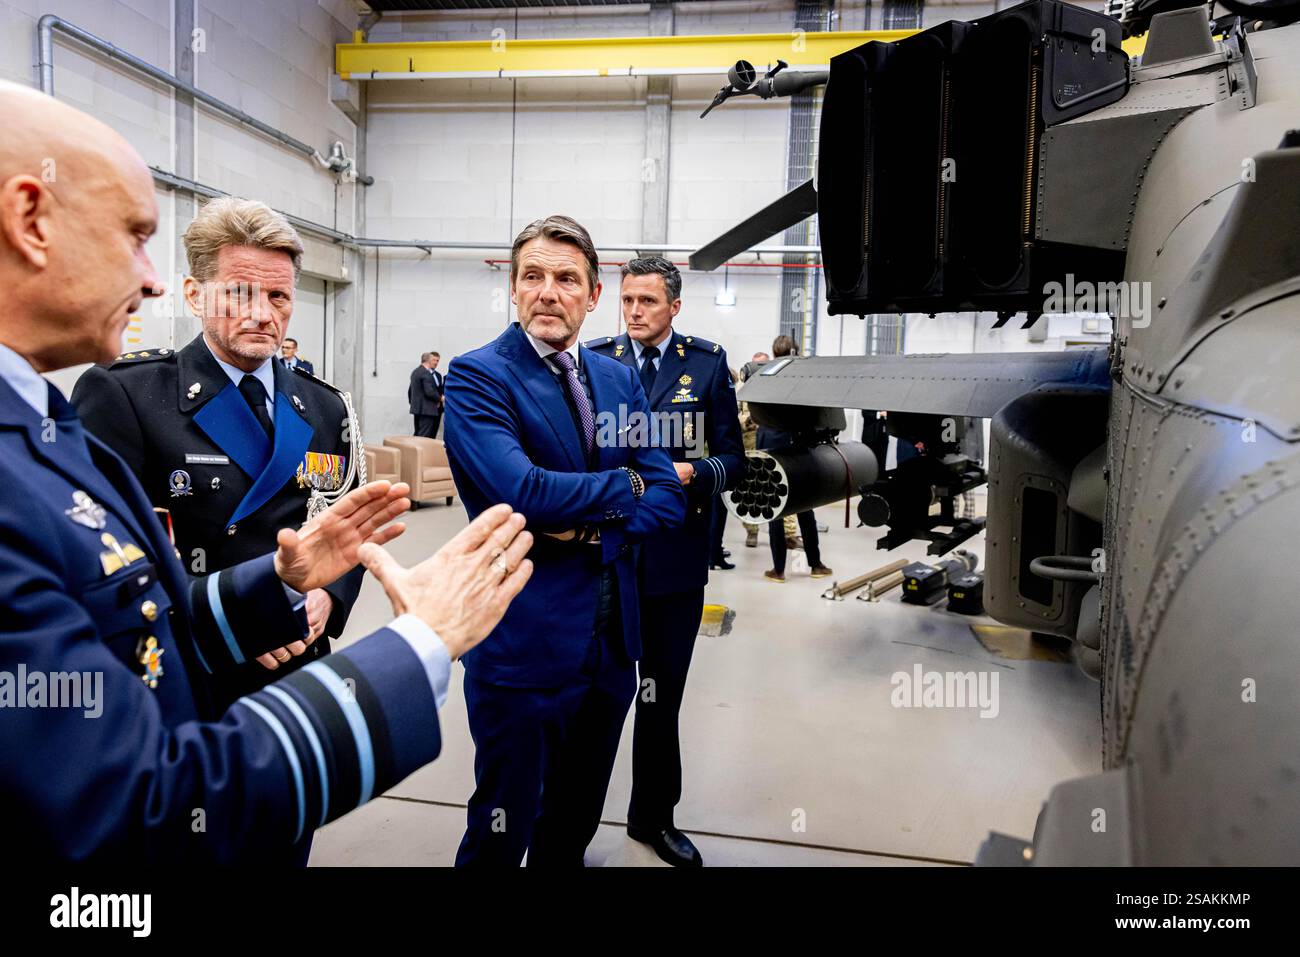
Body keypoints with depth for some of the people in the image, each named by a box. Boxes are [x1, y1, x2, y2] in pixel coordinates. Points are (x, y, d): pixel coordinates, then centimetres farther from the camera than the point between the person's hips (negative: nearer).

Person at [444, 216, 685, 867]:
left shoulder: (620, 380, 9)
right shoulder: (476, 375, -9)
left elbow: (668, 496, 2)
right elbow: (520, 490, -24)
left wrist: (590, 526, -15)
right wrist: (624, 487, -9)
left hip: (612, 642, 6)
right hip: (523, 643, -5)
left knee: (576, 824, 23)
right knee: (502, 831, 11)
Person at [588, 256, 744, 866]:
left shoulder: (707, 363, 2)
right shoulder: (593, 360, 2)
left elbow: (732, 457, 1)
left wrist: (689, 473, -18)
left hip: (676, 556, 1)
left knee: (663, 694, 16)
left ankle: (653, 816, 35)